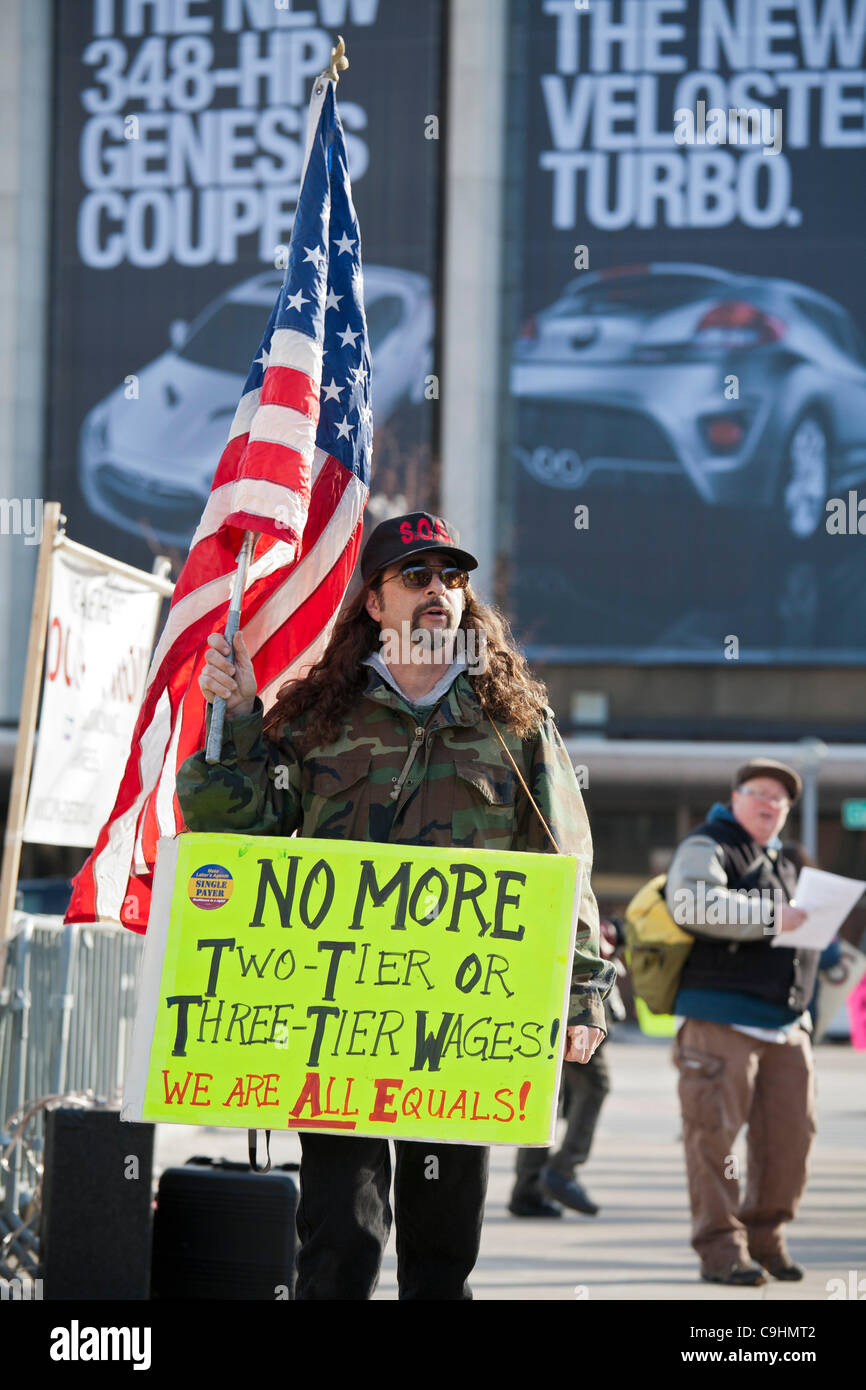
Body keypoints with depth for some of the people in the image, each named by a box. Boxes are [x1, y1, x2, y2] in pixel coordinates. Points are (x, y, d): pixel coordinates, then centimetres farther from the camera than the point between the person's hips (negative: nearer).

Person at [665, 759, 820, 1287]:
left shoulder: (785, 863, 25)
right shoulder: (706, 847, -1)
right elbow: (693, 904, -21)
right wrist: (770, 918, -21)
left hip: (786, 1024, 7)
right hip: (723, 1019, -7)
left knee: (791, 1133, 2)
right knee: (715, 1133, -8)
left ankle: (766, 1236, 15)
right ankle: (720, 1247, -6)